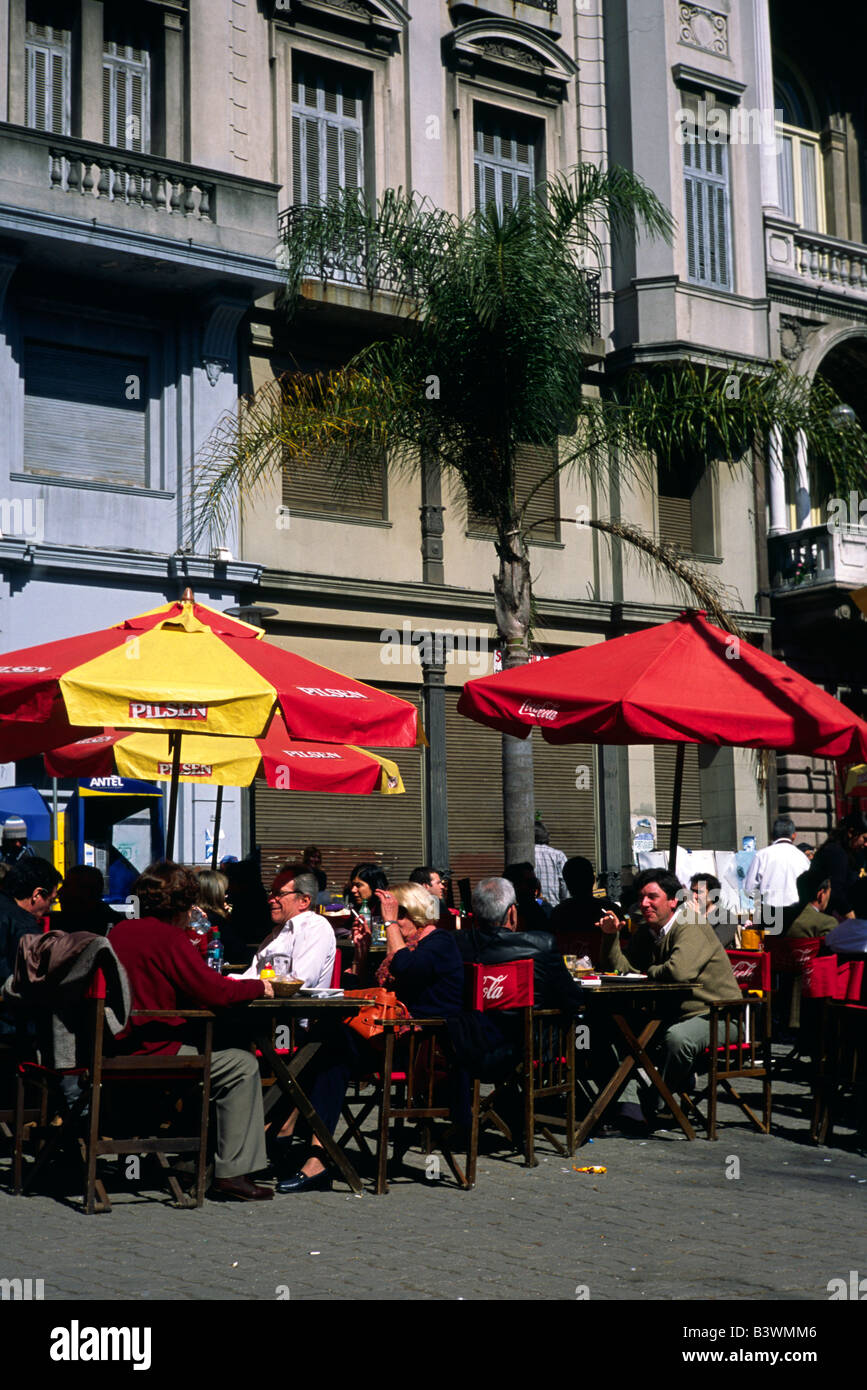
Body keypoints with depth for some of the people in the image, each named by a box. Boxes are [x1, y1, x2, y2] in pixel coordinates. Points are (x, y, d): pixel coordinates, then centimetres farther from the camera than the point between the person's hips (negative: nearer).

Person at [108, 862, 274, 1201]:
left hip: (119, 1044, 10)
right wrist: (259, 987, 1)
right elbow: (215, 991, -17)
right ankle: (233, 1170, -4)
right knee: (243, 1065, -3)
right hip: (151, 1051, -10)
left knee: (218, 1050, 27)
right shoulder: (167, 937, -14)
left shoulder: (120, 931, 12)